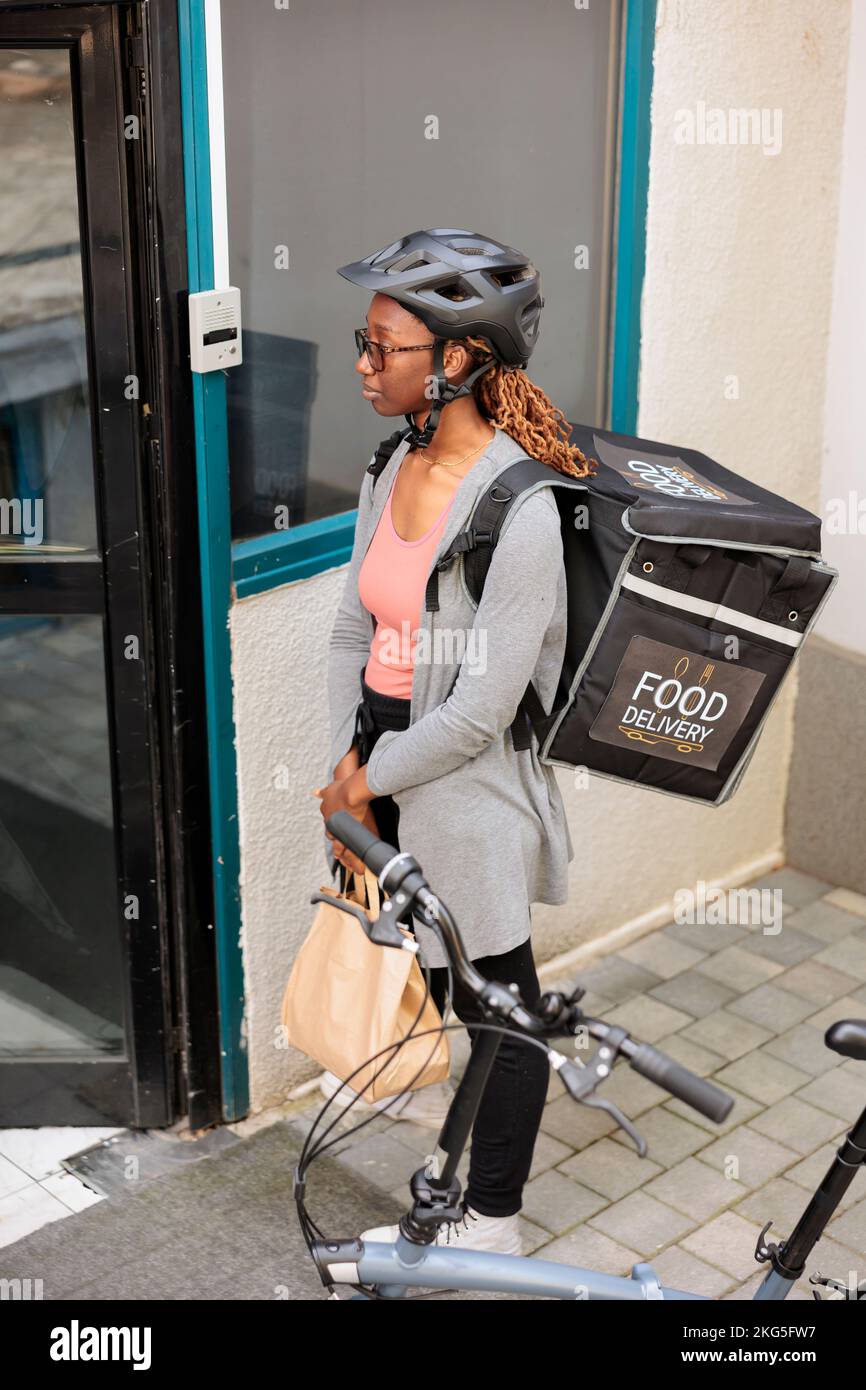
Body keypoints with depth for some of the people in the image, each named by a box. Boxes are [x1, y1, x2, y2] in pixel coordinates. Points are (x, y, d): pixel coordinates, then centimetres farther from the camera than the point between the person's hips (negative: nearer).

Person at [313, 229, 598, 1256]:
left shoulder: (518, 507, -23)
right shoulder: (394, 469, 2)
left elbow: (482, 709, -22)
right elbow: (353, 632, 7)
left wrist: (367, 781, -11)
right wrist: (346, 773, -2)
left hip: (467, 797, -7)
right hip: (381, 782, 7)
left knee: (497, 1014, 11)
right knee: (428, 989, 20)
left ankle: (492, 1229, 31)